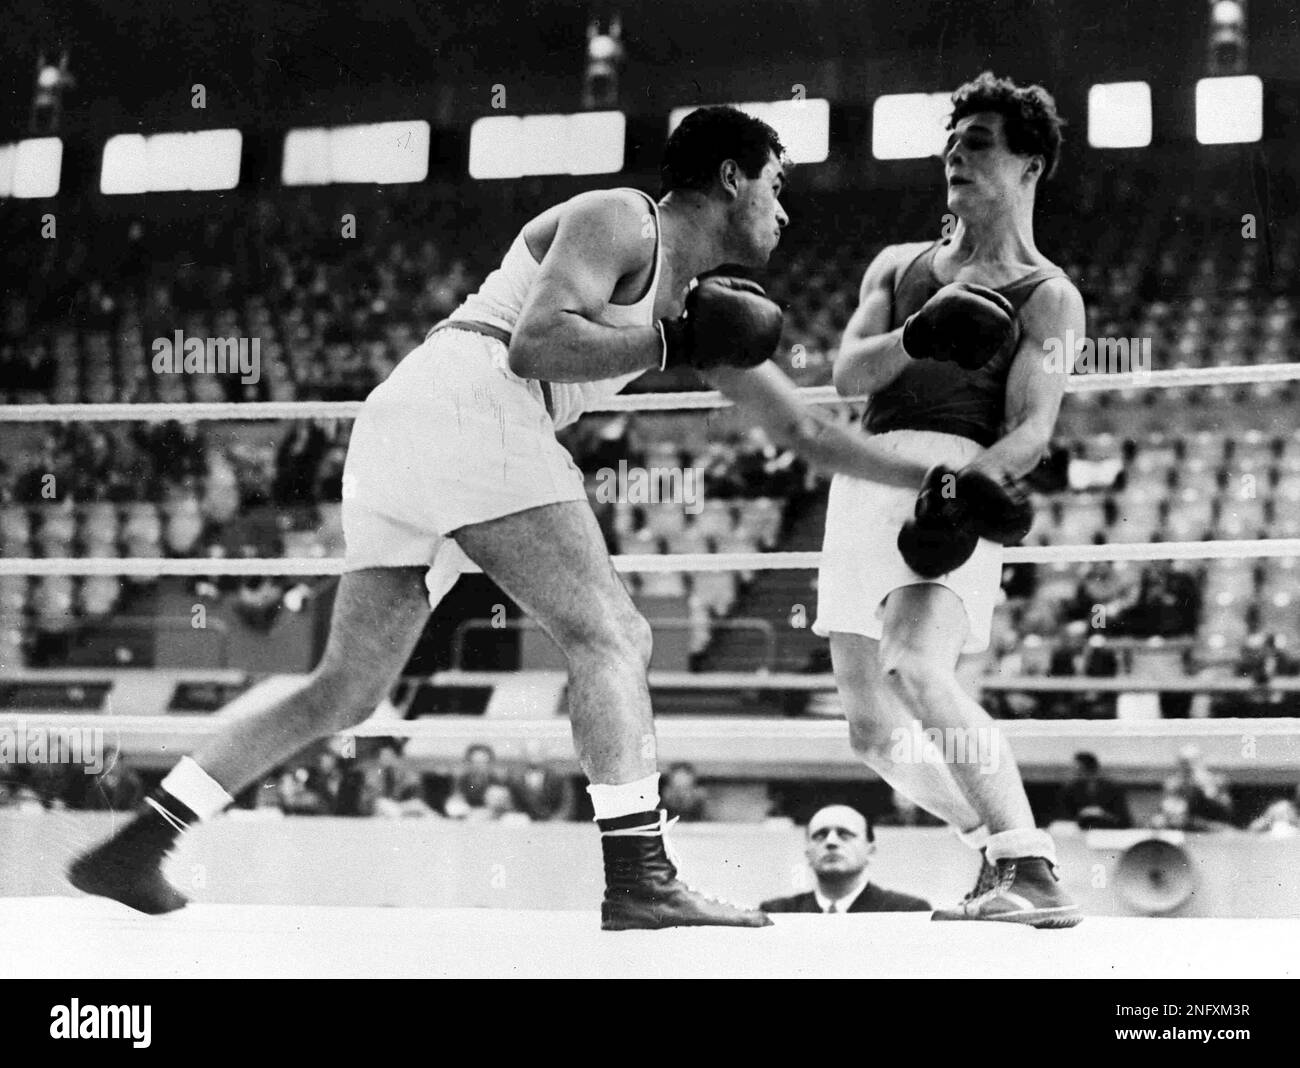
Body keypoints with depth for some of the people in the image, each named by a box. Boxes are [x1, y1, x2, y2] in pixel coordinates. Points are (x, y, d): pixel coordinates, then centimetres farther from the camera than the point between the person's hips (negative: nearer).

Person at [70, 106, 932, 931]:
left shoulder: (700, 296, 26)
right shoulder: (621, 221, 0)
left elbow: (805, 431, 30)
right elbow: (533, 344, -15)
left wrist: (934, 476, 32)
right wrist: (672, 343, -7)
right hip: (465, 401, -9)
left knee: (345, 692, 10)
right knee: (611, 637, -10)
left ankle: (138, 845, 11)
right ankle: (640, 878, -18)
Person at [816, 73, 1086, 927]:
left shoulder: (1047, 296, 8)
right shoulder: (899, 267, 23)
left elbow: (1032, 429, -5)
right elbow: (847, 374, 8)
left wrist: (972, 482, -26)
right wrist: (917, 337, -13)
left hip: (956, 482, -6)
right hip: (867, 476, 6)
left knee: (919, 667, -31)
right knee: (875, 729, 5)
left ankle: (1033, 874, -33)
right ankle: (1005, 850, 24)